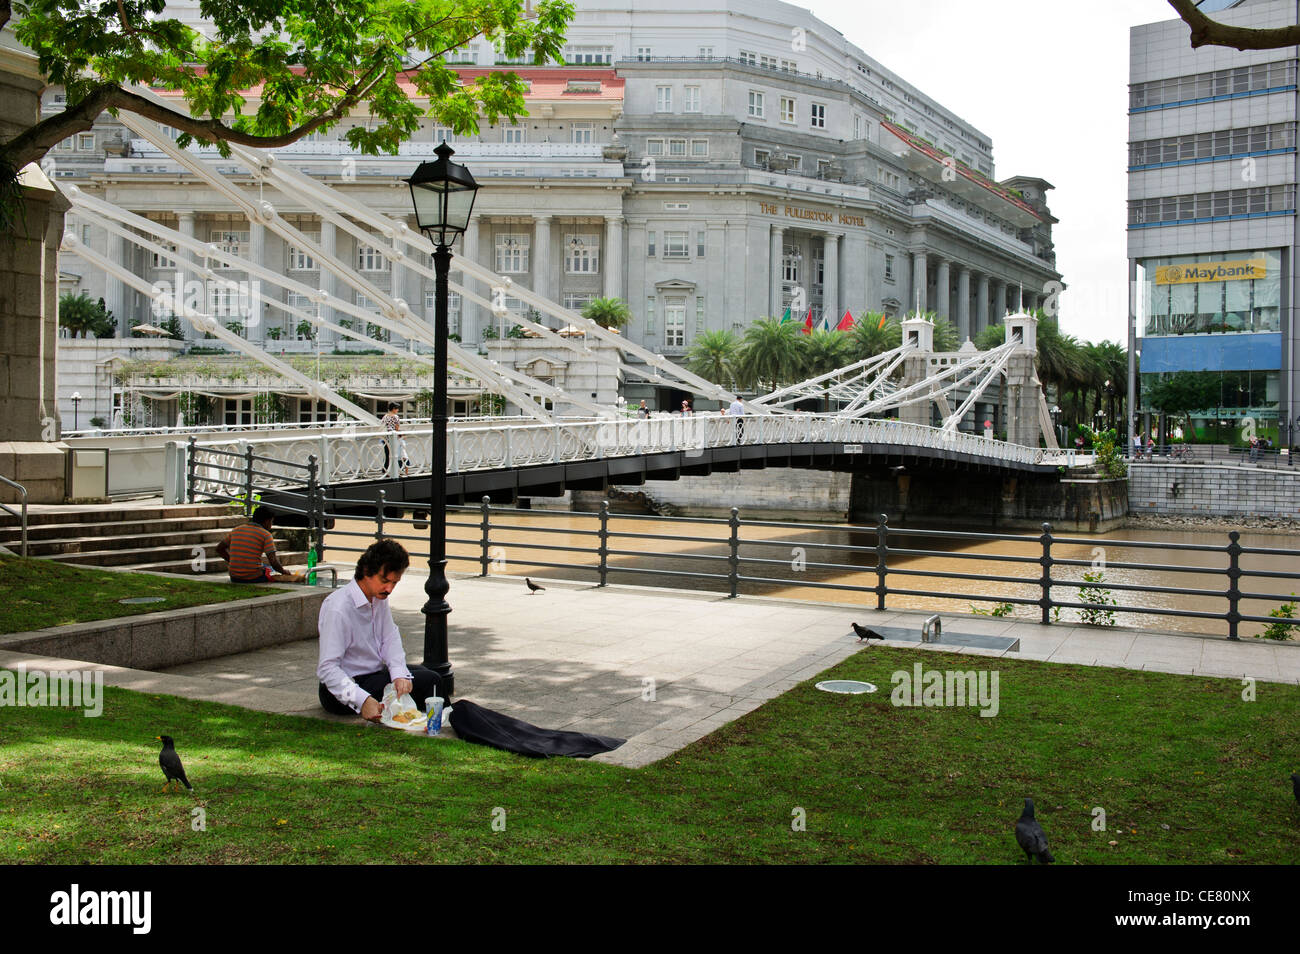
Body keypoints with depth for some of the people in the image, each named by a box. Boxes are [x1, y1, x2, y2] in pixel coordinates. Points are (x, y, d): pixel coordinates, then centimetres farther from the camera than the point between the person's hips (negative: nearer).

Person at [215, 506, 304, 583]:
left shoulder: (236, 530, 9)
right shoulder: (265, 534, -7)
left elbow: (219, 549, 17)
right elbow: (273, 562, -13)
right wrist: (283, 571, 5)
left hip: (234, 578, 6)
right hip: (254, 578, -6)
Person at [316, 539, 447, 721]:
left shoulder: (380, 598, 2)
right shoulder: (337, 609, -24)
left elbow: (390, 639, 1)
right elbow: (327, 668, -27)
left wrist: (399, 675, -19)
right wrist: (362, 701, -38)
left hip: (374, 674, 9)